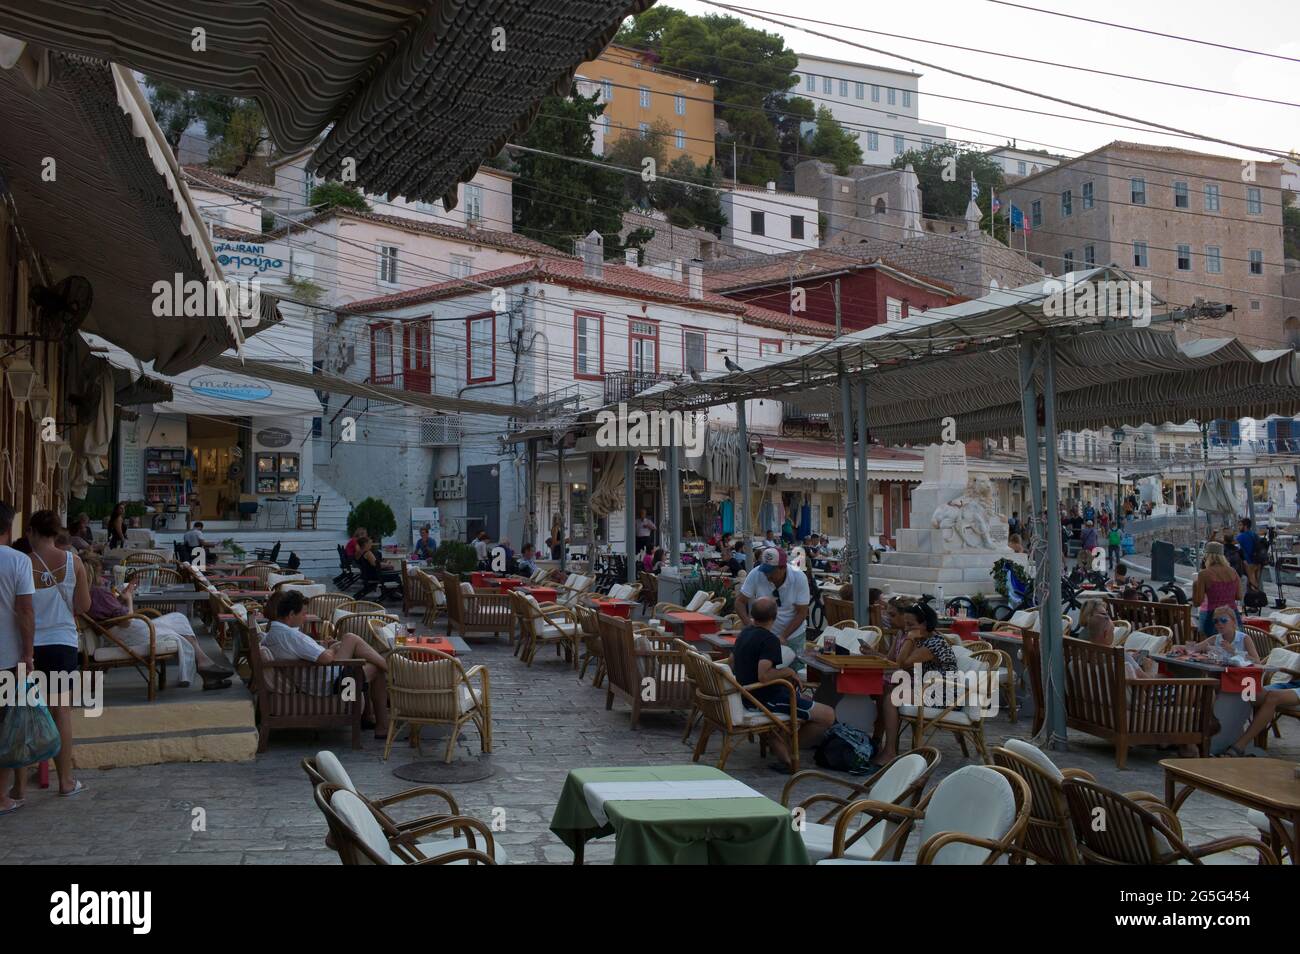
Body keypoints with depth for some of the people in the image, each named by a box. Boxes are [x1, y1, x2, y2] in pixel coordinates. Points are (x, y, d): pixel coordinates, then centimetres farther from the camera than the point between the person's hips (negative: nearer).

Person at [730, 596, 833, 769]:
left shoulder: (745, 633, 8)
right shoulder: (769, 640, -20)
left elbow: (732, 662, 24)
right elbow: (764, 676, -31)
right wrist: (788, 671, -14)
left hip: (746, 696, 10)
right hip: (765, 700, -10)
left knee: (806, 698, 27)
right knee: (828, 716, -13)